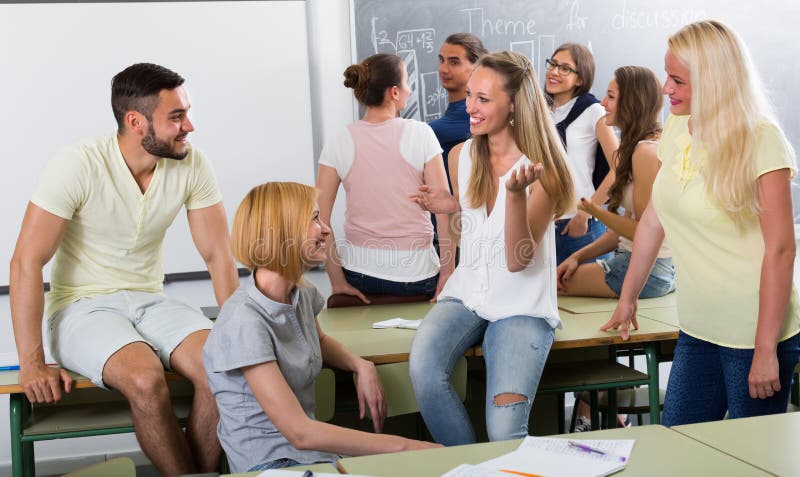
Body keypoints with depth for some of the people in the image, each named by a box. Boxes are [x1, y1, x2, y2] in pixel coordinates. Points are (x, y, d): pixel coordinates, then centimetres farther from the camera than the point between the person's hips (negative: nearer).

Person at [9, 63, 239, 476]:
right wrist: (31, 363, -21)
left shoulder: (191, 164, -8)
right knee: (145, 378, -33)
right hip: (82, 307, -4)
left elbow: (218, 255, -3)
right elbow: (27, 262, -18)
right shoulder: (78, 166, -19)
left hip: (149, 302, 4)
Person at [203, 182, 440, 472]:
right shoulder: (245, 321, -21)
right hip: (271, 463, -7)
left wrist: (362, 366, 6)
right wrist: (402, 446, -22)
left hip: (315, 448, 8)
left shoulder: (303, 294, 3)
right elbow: (300, 433, -23)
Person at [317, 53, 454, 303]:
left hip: (359, 271, 2)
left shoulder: (339, 143, -1)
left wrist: (337, 281, 0)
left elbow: (319, 219, -5)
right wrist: (447, 273, -2)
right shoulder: (420, 133, -7)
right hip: (416, 273, -2)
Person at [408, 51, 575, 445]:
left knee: (504, 430, -25)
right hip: (466, 294, 4)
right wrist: (452, 206, -2)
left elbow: (517, 260, -15)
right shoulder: (461, 156, 4)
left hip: (521, 307, -4)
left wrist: (516, 193, -29)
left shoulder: (542, 170, -9)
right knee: (422, 369, -29)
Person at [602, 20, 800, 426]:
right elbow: (653, 220, 14)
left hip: (754, 336, -6)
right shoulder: (676, 130, 5)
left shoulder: (761, 140, -15)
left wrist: (765, 350, -19)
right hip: (697, 331, 6)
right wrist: (627, 298, 18)